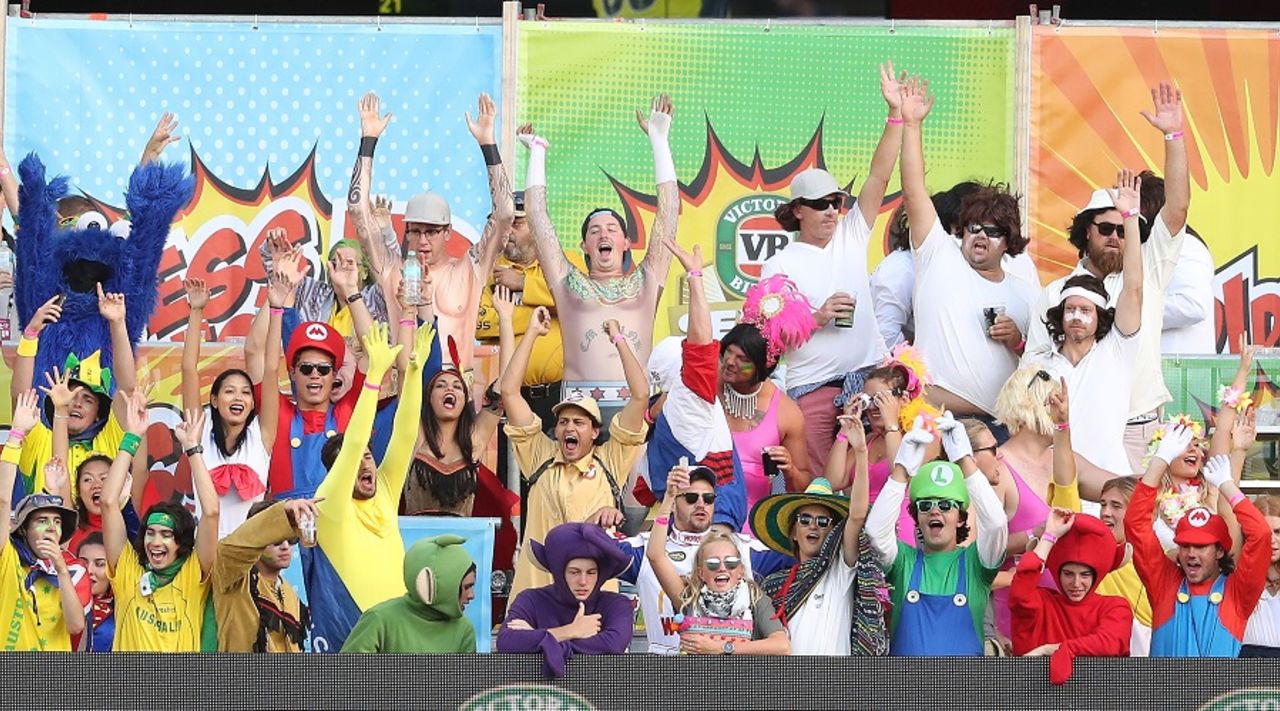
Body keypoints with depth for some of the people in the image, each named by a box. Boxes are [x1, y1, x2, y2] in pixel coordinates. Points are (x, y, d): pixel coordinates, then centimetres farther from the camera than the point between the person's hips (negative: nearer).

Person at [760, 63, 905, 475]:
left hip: (868, 376, 3)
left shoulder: (851, 238, 12)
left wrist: (896, 115, -4)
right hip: (812, 388, -2)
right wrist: (818, 318, -13)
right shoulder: (780, 266, 4)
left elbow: (879, 178, 4)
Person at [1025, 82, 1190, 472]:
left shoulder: (1148, 272, 10)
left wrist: (1174, 136, -5)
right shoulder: (1056, 292, 12)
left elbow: (1176, 207, 2)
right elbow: (1036, 360, 12)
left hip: (1139, 431, 0)